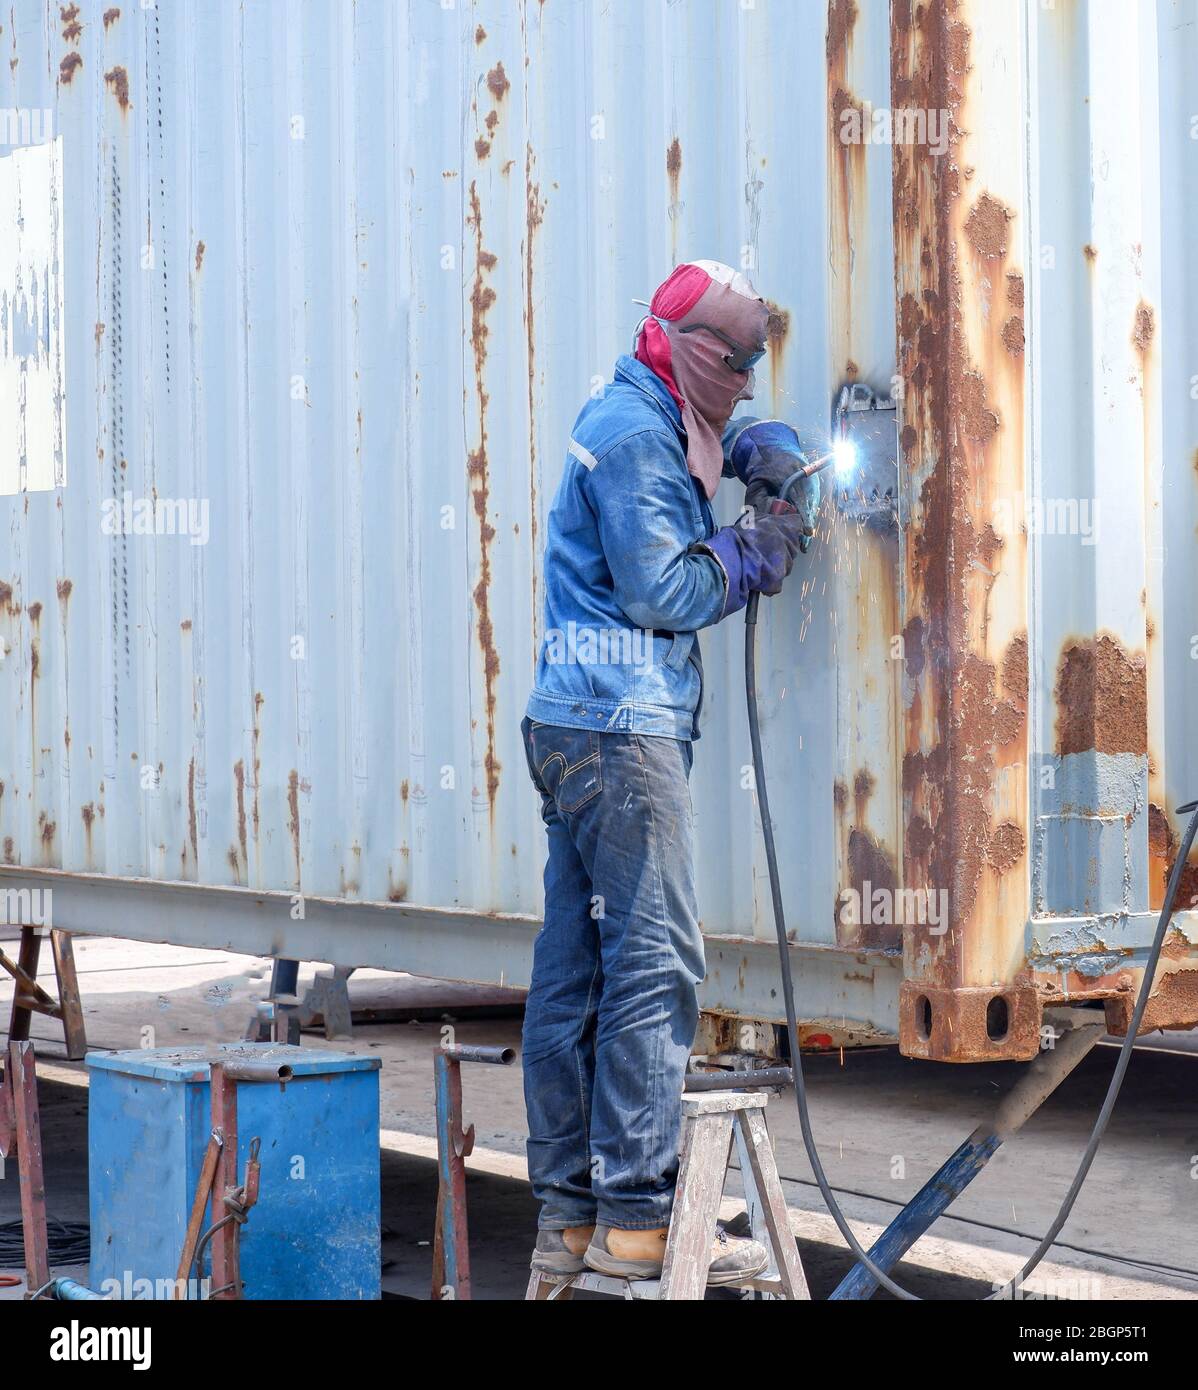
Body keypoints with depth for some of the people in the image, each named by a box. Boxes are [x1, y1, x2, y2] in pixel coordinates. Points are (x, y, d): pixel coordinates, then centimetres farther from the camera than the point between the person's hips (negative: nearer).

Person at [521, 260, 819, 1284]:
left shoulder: (638, 421, 20)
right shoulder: (636, 437, -10)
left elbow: (722, 434, 41)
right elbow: (659, 592, -15)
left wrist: (763, 452, 20)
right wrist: (754, 553, -3)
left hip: (577, 728, 11)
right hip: (622, 726, -10)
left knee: (576, 968, 8)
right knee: (655, 961, -11)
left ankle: (570, 1216, 11)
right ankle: (638, 1218, -11)